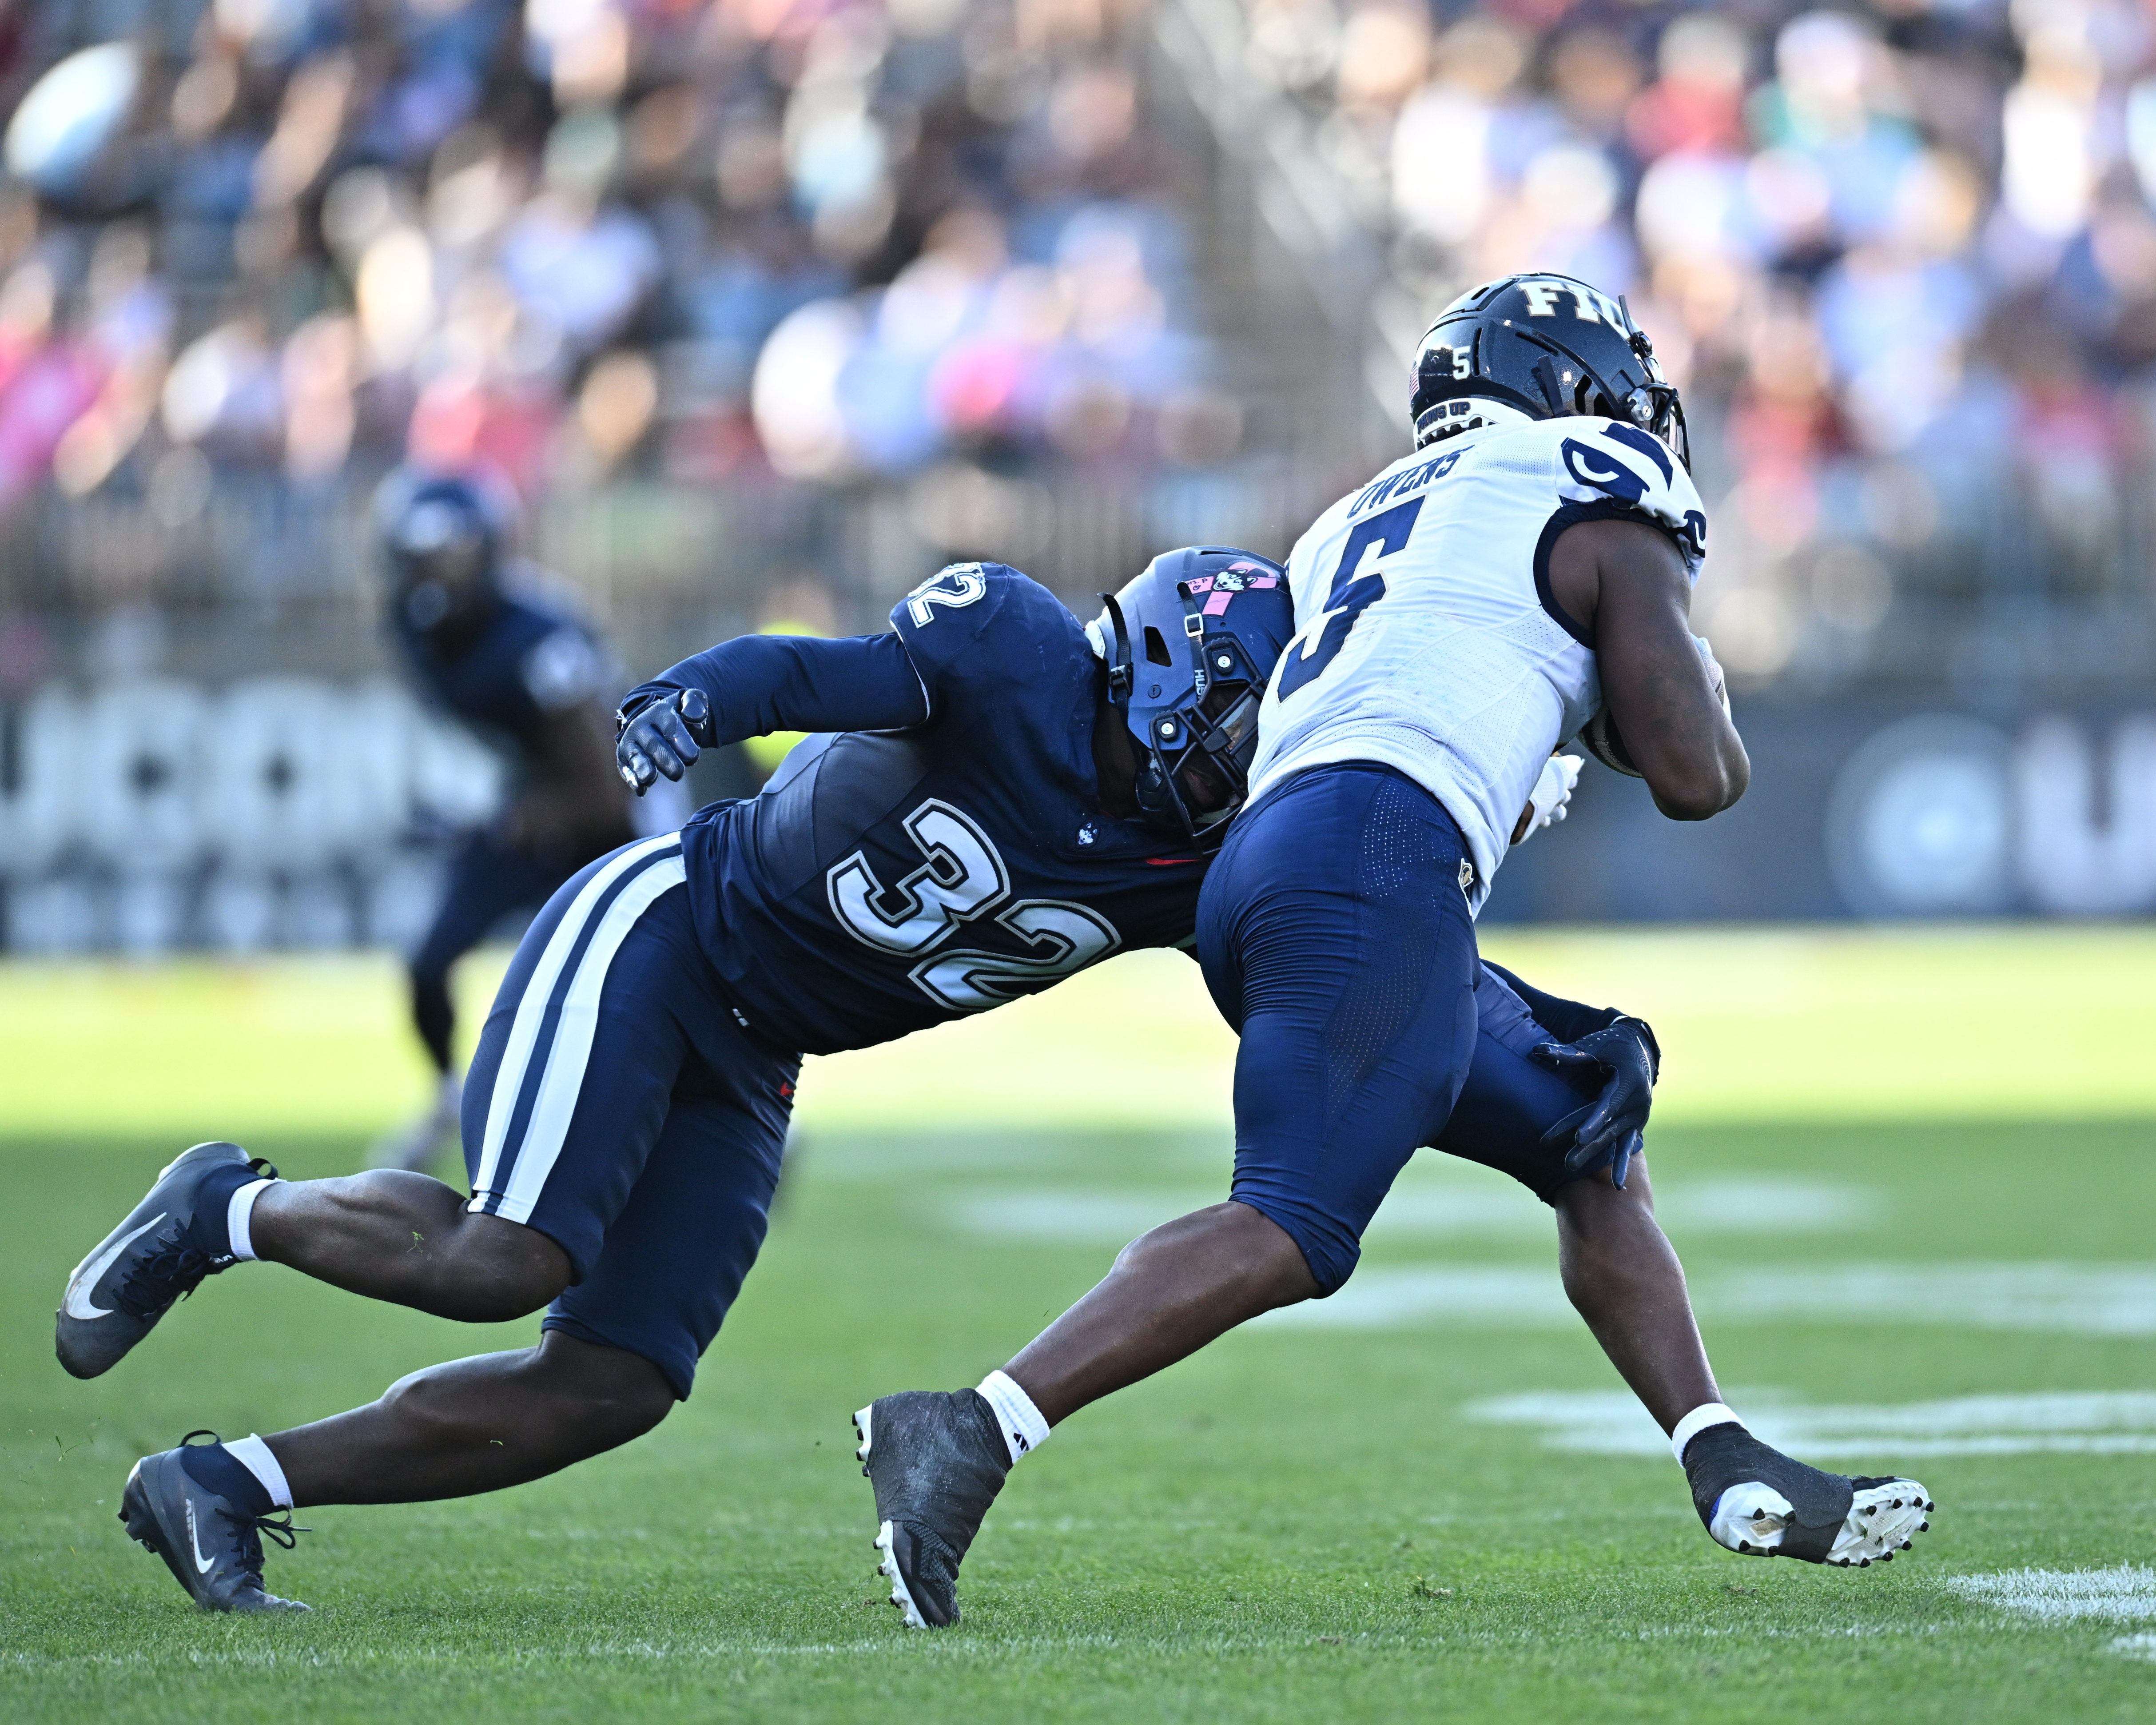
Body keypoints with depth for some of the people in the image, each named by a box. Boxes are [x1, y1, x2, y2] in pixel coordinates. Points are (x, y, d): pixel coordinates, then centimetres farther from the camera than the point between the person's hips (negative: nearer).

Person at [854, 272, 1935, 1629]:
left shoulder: (1369, 522, 32)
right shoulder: (1599, 509, 10)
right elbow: (1695, 778, 6)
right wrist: (1694, 684, 27)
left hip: (1263, 863, 9)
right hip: (1375, 861, -9)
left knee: (1596, 1146, 18)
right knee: (1291, 1230, -19)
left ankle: (1734, 1474, 15)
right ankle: (971, 1431, -30)